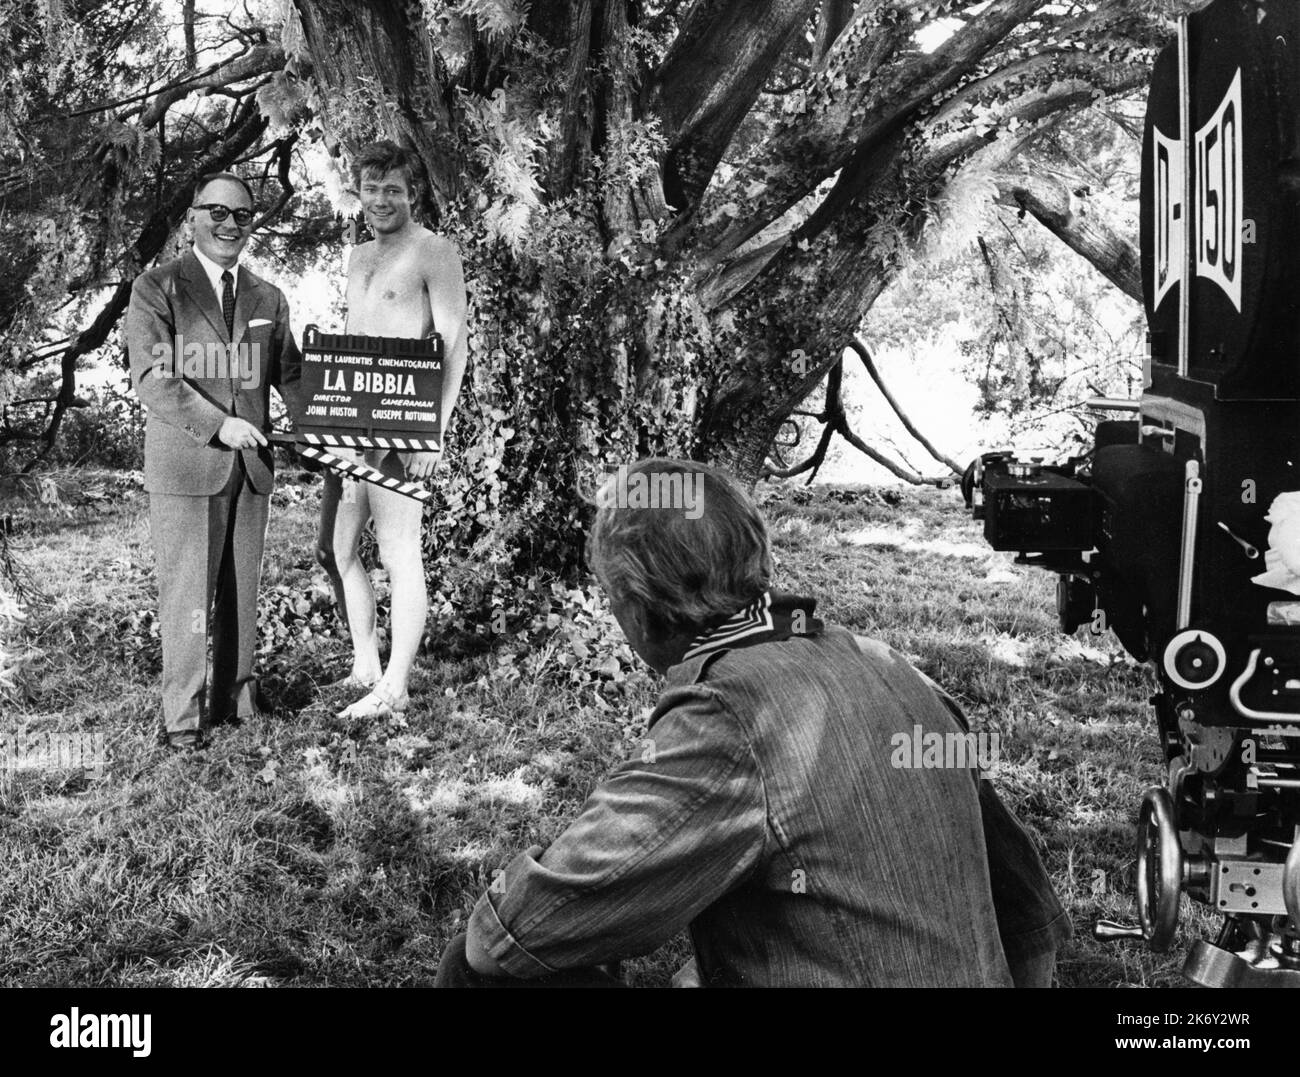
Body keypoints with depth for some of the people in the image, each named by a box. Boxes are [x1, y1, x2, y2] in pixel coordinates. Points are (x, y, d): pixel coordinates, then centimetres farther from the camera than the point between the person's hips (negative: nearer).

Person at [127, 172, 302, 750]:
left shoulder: (269, 299, 15)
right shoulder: (156, 288, -1)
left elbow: (291, 375, 17)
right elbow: (151, 378, -10)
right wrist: (218, 424, -18)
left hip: (251, 465, 5)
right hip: (185, 465, -5)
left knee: (242, 591, 9)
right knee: (188, 592, -2)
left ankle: (234, 698, 21)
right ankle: (182, 717, 7)